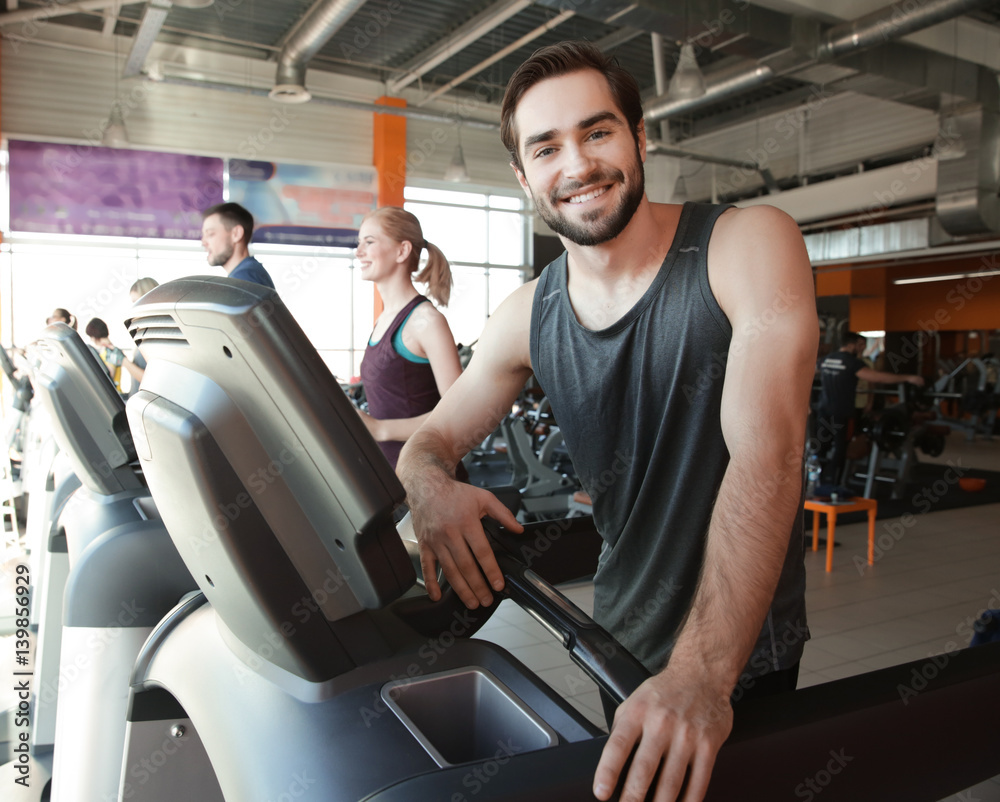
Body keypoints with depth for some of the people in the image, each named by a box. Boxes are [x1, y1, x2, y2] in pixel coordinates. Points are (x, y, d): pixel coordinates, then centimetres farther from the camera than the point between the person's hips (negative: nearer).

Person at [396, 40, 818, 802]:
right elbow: (434, 437, 3)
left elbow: (765, 455, -30)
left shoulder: (750, 244, -18)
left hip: (743, 656, -4)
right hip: (617, 645, 5)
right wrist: (430, 485, -23)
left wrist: (701, 671, -40)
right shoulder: (527, 317, -4)